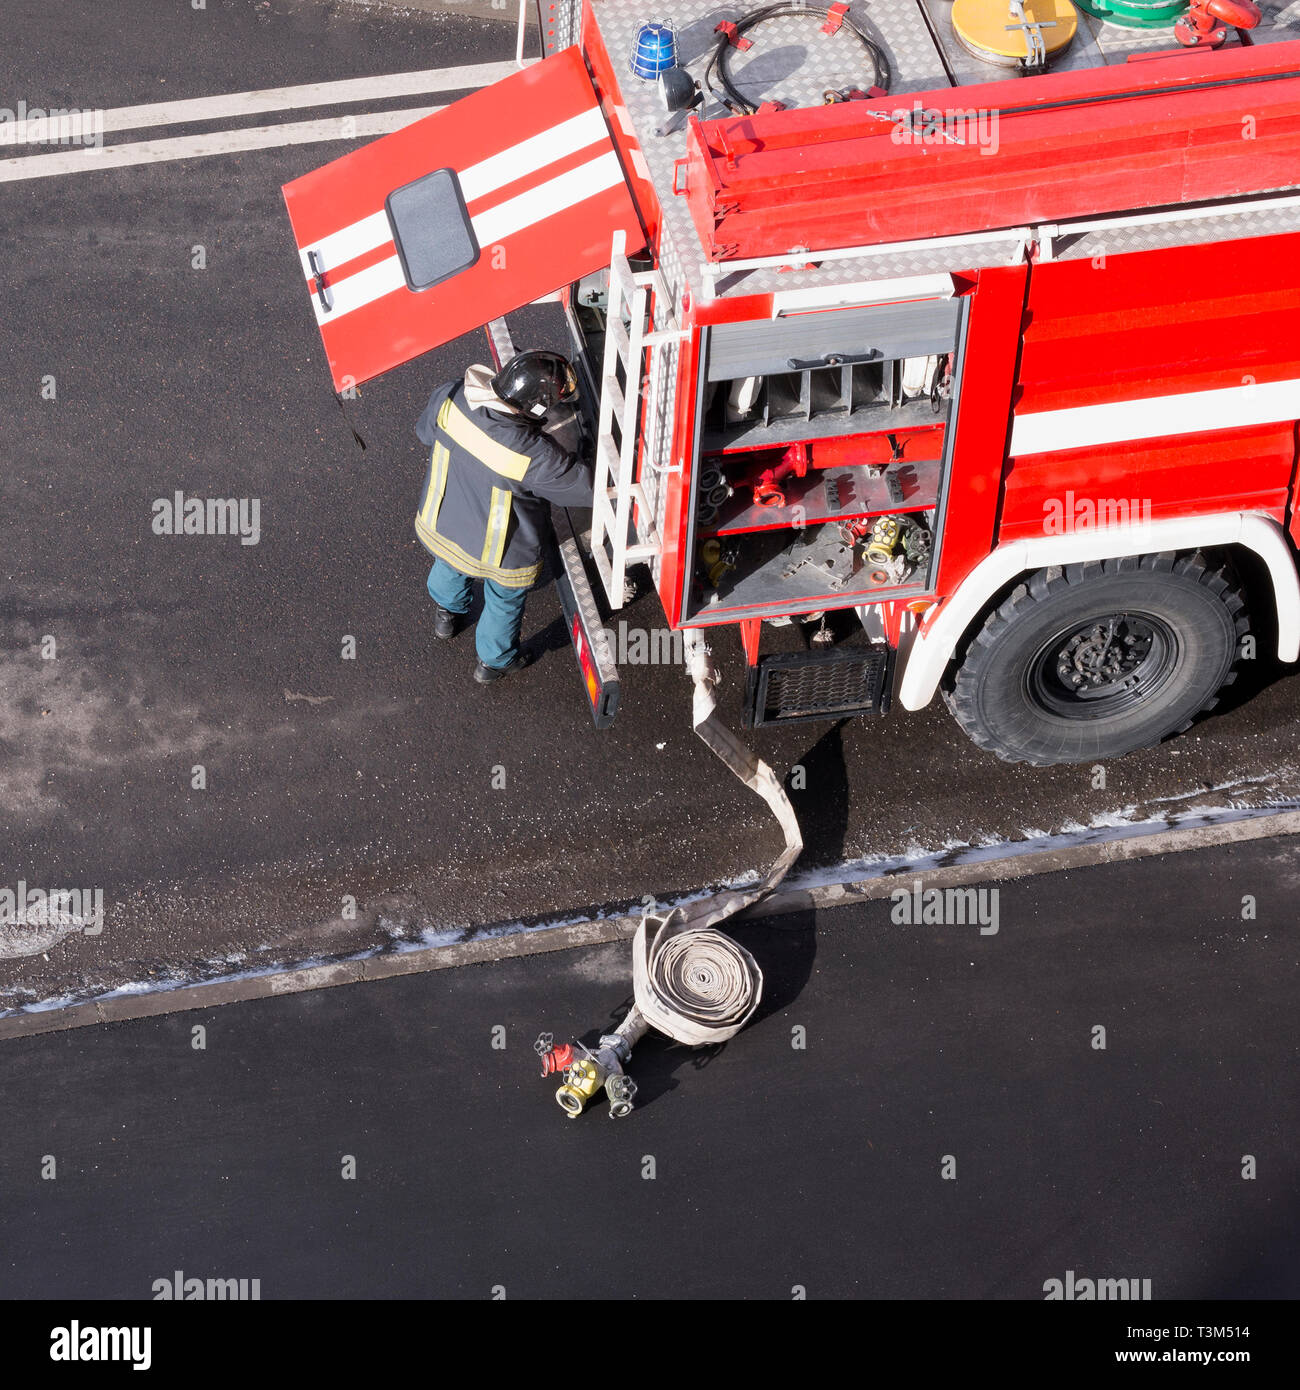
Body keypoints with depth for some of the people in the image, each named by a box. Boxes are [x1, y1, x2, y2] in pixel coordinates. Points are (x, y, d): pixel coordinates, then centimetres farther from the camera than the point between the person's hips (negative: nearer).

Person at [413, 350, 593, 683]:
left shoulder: (449, 398, -27)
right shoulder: (533, 455, -41)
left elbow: (426, 430, -3)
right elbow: (587, 486, -29)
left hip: (439, 522, 4)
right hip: (499, 552, -4)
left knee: (449, 567, 40)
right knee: (504, 602, 30)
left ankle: (446, 613, 71)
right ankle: (494, 661, 57)